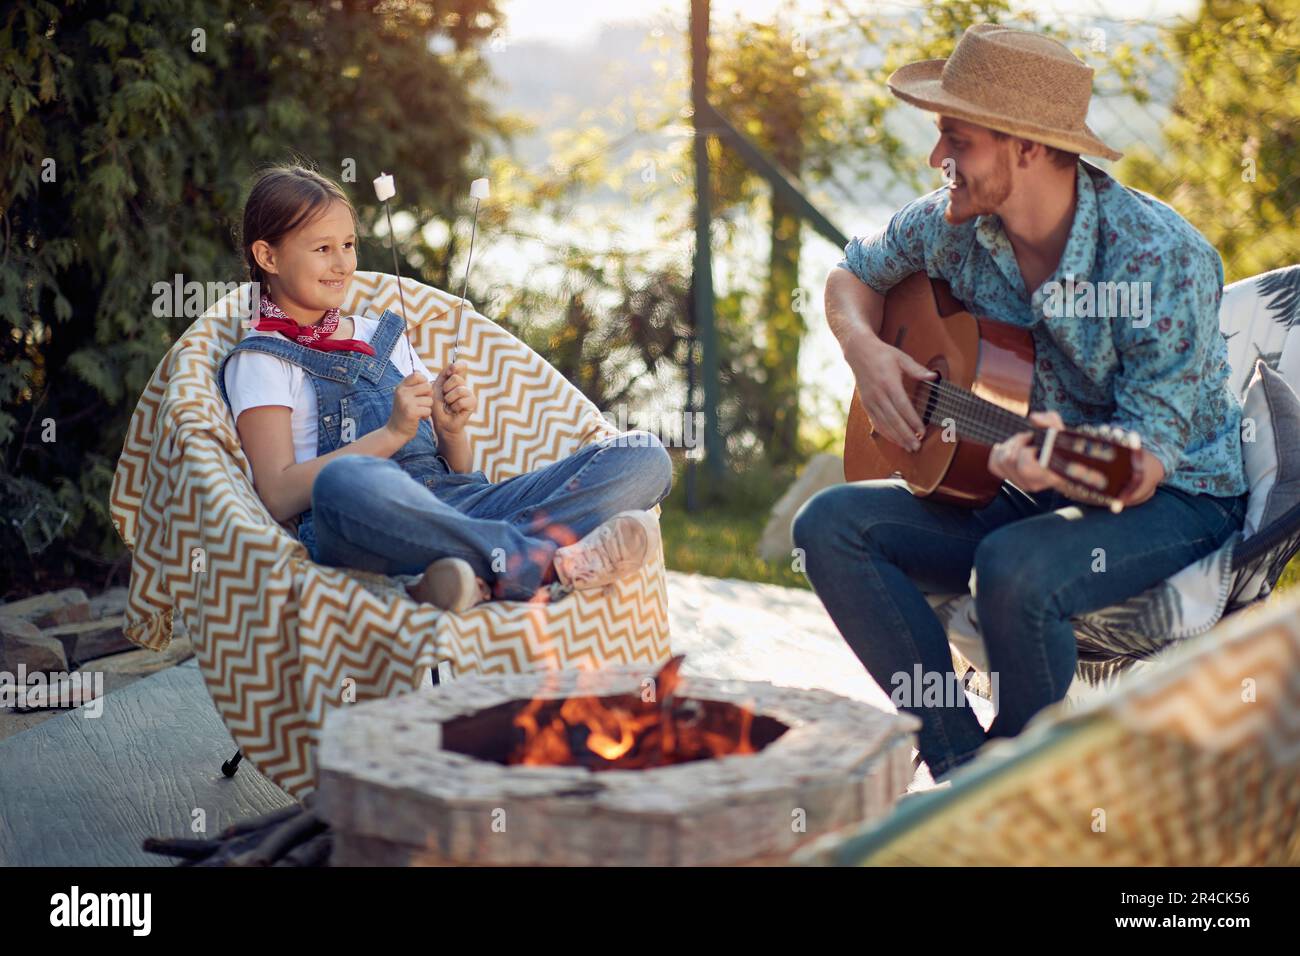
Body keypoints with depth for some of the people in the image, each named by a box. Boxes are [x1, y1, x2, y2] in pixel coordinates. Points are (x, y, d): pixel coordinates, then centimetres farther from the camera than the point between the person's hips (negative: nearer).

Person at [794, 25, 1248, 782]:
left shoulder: (1162, 258, -23)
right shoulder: (954, 224, -4)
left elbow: (1145, 461, -24)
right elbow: (856, 274, 17)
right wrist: (864, 349, -6)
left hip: (1175, 498, -6)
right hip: (1024, 493, 7)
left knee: (1014, 570, -37)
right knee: (830, 525, -14)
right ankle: (964, 768, -11)